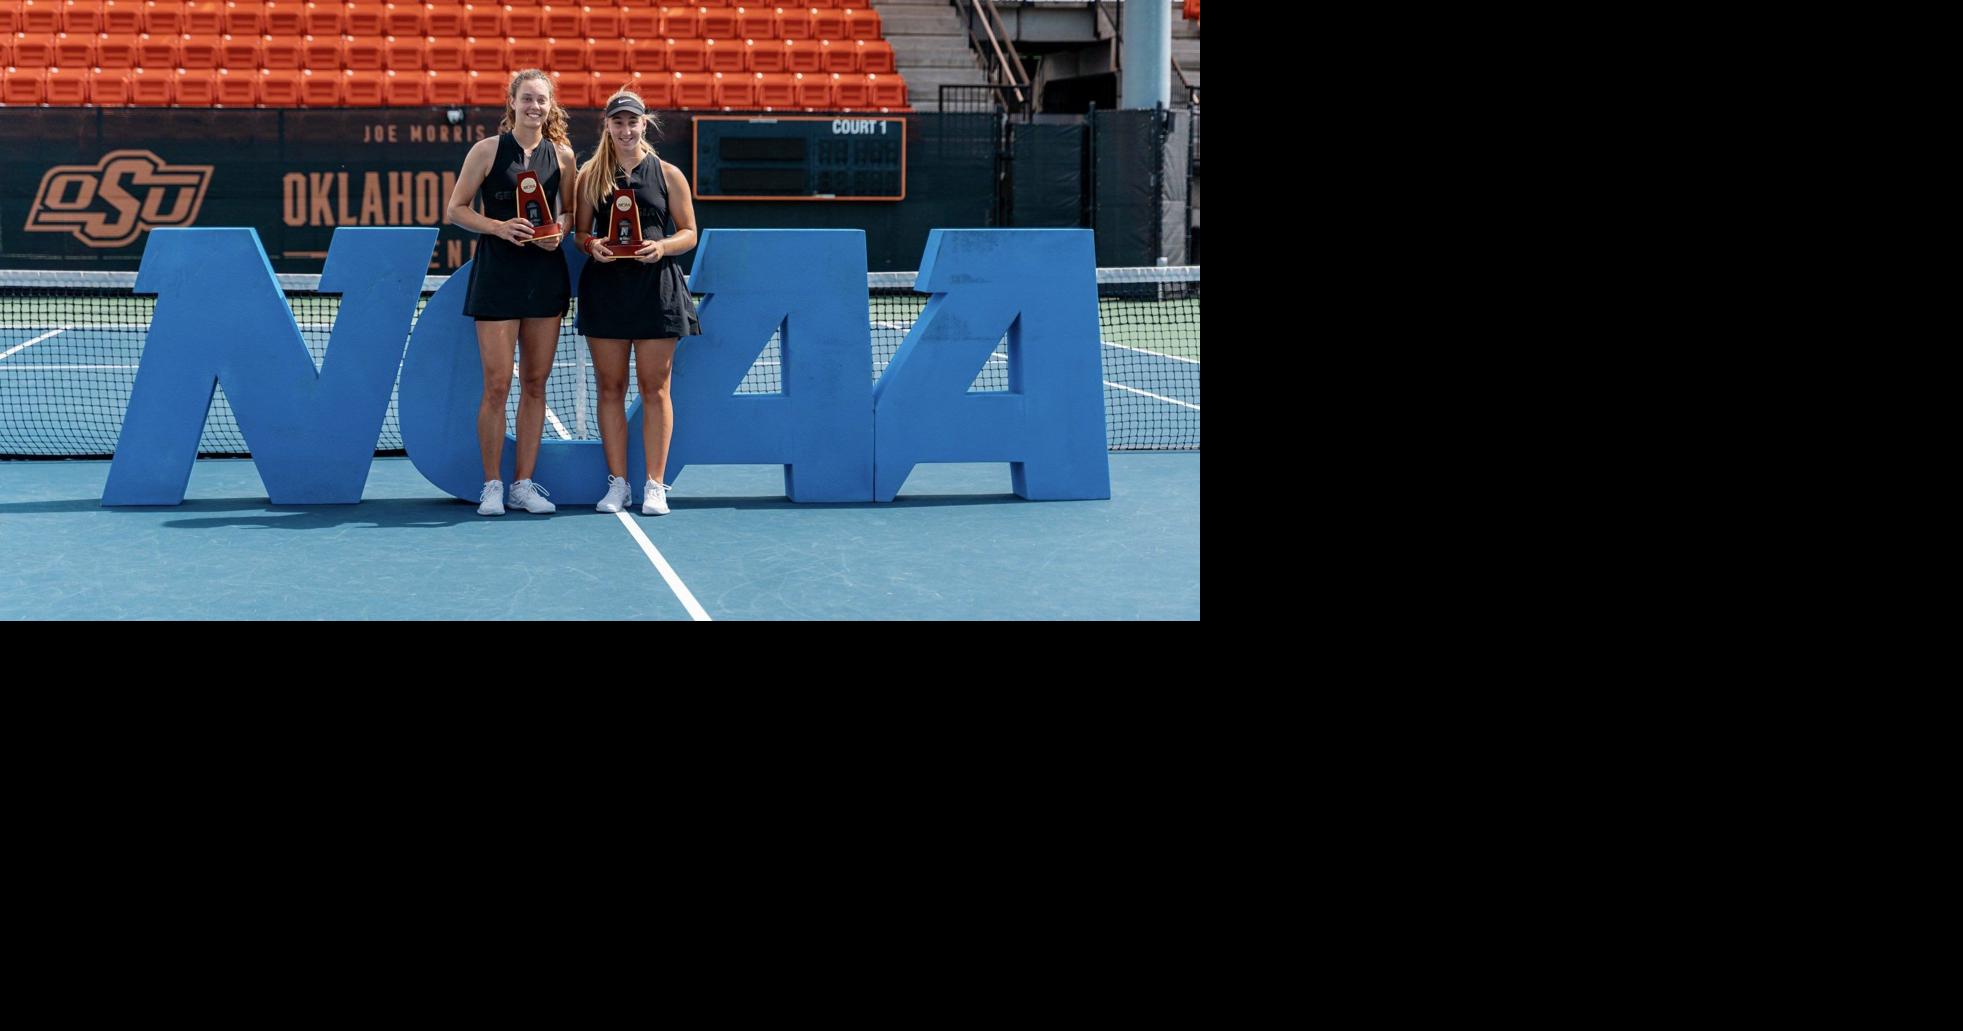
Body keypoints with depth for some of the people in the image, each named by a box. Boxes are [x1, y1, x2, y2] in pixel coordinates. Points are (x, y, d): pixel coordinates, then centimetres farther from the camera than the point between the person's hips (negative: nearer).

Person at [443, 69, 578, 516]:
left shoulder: (562, 154, 7)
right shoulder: (488, 150, -2)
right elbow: (456, 209, 0)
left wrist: (560, 231, -4)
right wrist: (499, 226, -16)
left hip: (546, 273, 4)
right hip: (497, 275, -3)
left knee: (535, 383, 6)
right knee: (497, 385, -5)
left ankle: (524, 484, 14)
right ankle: (492, 485, 6)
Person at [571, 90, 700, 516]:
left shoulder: (668, 175, 5)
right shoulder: (590, 176, 9)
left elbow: (689, 232, 6)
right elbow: (580, 232, 11)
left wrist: (662, 246, -13)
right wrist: (593, 246, -11)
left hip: (656, 286, -1)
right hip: (605, 286, 2)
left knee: (655, 388, 0)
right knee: (611, 387, 4)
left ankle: (655, 485, 4)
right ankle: (617, 483, 11)